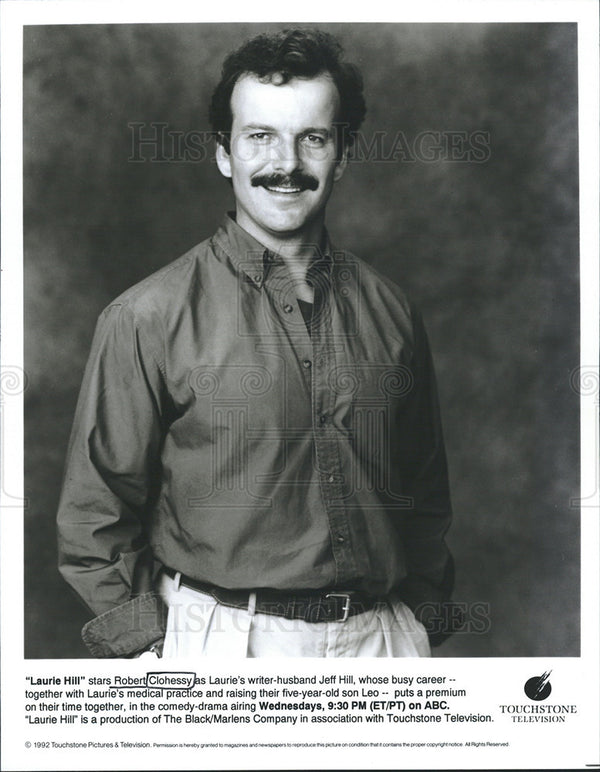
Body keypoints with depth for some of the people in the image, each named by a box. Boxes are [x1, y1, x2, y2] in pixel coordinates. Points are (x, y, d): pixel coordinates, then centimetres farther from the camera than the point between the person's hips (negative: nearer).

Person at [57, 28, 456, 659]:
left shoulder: (389, 312, 4)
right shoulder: (148, 317, -8)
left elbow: (426, 495, 13)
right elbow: (93, 516, -4)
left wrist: (422, 618, 8)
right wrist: (148, 645, -8)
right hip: (220, 638, -3)